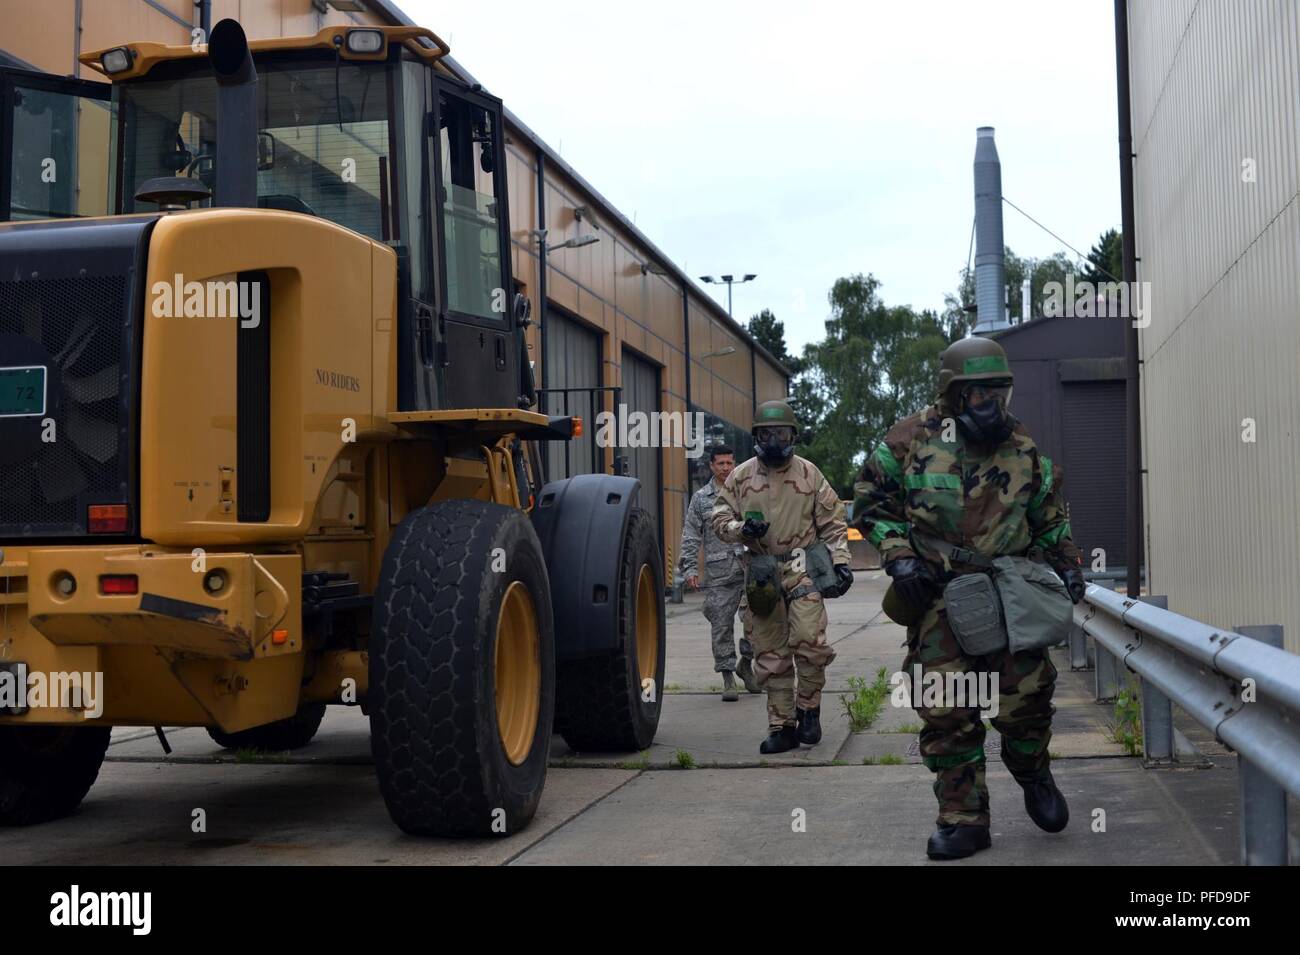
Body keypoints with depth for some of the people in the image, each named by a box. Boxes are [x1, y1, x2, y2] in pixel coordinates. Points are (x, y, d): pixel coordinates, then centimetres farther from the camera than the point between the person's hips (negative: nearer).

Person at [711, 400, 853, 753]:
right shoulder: (741, 476, 7)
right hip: (761, 573, 2)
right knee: (770, 656, 4)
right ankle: (782, 727, 13)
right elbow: (719, 518, 11)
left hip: (803, 568, -2)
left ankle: (809, 708, 4)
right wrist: (741, 528, -10)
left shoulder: (809, 474, 5)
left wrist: (840, 562, 0)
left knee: (808, 639, -18)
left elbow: (833, 522, 8)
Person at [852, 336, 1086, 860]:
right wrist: (898, 556, -9)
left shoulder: (1024, 449, 5)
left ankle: (1035, 777, 31)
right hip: (938, 600, -1)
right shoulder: (912, 439, -4)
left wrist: (1065, 563, 7)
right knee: (947, 716, -1)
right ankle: (963, 820, 11)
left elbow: (1050, 517, 19)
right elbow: (870, 501, 2)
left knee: (1025, 700, -1)